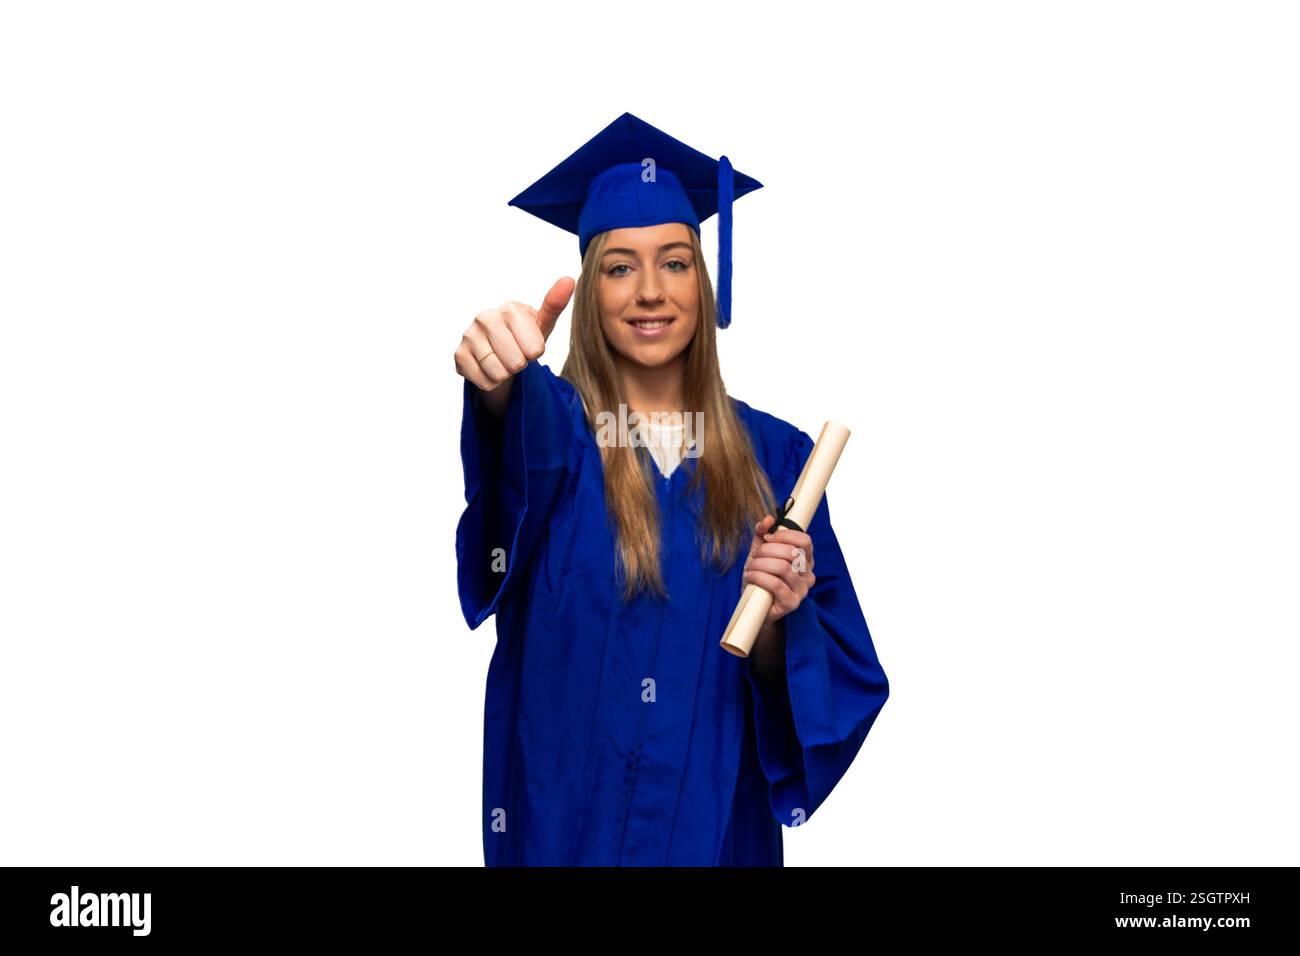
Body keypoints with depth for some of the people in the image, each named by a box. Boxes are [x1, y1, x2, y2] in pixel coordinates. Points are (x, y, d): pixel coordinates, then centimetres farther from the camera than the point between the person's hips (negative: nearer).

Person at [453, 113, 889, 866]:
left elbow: (842, 672, 0)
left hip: (716, 821, 1)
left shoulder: (774, 455, -1)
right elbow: (528, 429, -31)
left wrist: (780, 620, -21)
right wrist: (500, 379, -53)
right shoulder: (558, 425, -5)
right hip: (559, 818, -1)